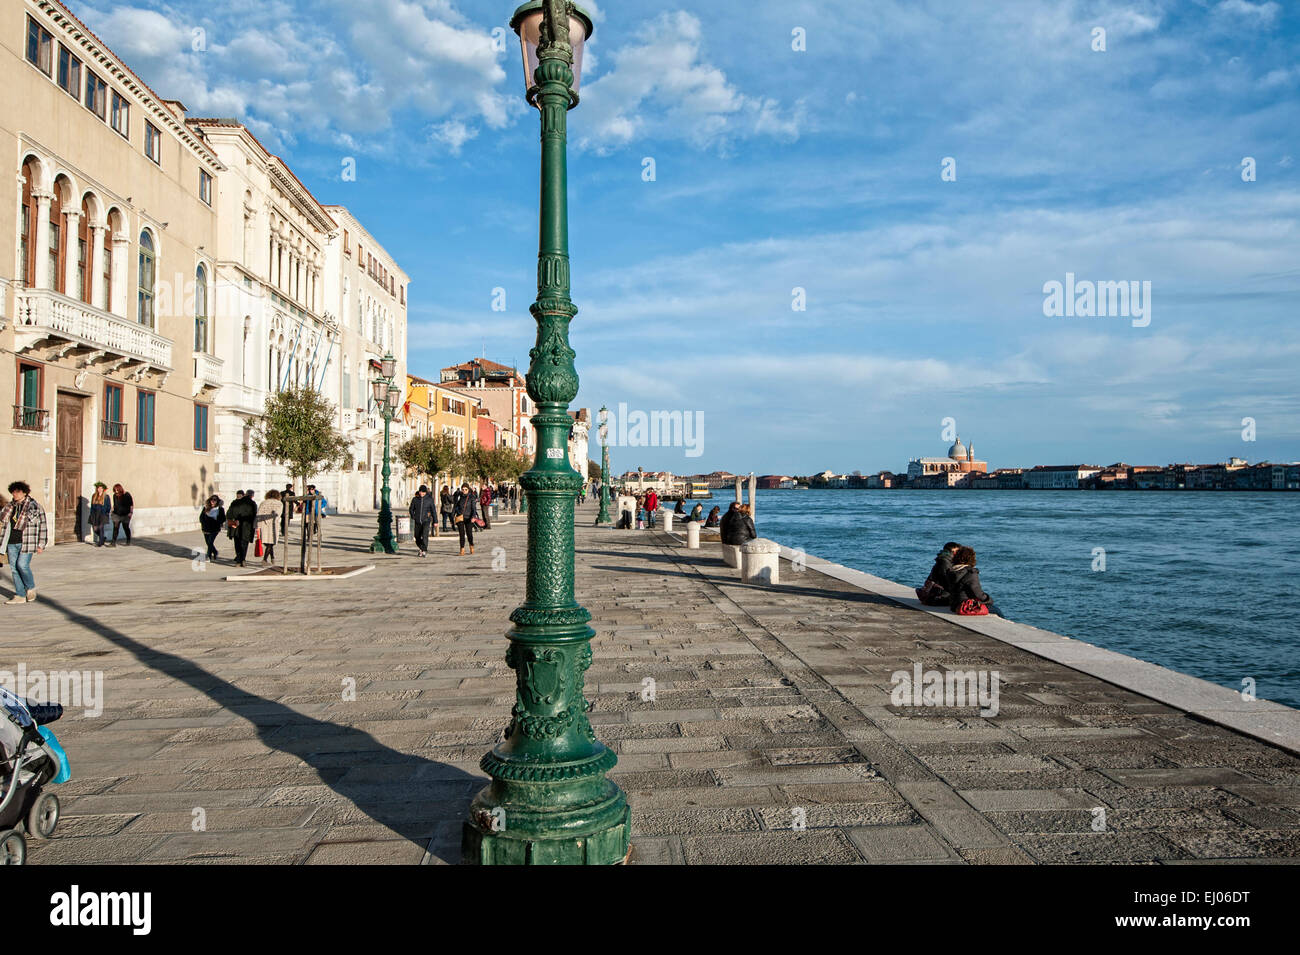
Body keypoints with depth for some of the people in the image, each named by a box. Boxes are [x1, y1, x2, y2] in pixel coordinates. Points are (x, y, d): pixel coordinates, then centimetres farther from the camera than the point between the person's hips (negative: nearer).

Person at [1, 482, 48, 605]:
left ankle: (31, 588, 10)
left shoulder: (34, 506, -5)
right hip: (11, 543, 6)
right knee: (14, 568, 5)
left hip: (26, 543, -6)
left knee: (22, 565, -14)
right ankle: (19, 595, 12)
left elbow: (42, 527, -3)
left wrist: (41, 545, -5)